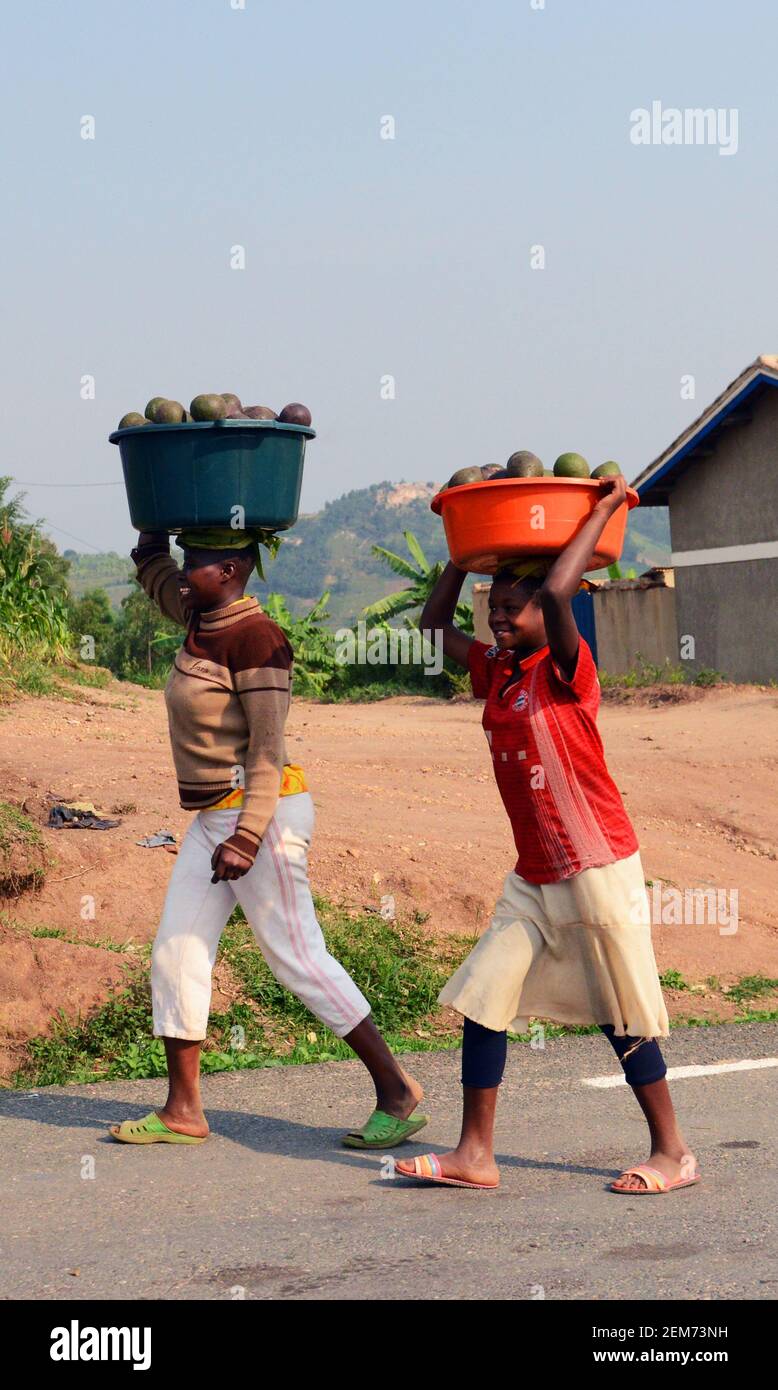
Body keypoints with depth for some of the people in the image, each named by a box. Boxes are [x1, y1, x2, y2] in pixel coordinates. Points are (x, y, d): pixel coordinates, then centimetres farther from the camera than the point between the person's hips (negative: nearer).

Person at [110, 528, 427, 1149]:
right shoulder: (203, 615, 9)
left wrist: (248, 836, -28)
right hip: (213, 817, 10)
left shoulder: (256, 638, -17)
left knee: (297, 956, -7)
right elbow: (150, 564, 28)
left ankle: (398, 1092, 1)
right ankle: (183, 1111, 13)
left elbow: (267, 747, -22)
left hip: (263, 813, -10)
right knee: (176, 953, 6)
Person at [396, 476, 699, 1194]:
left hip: (598, 870, -7)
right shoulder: (496, 670, 9)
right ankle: (475, 1153, 7)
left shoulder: (566, 668, -13)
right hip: (534, 877, 7)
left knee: (623, 1016, 0)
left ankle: (673, 1153, 13)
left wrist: (603, 510, -22)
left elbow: (557, 593, -32)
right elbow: (435, 624, 22)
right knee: (483, 995, 1)